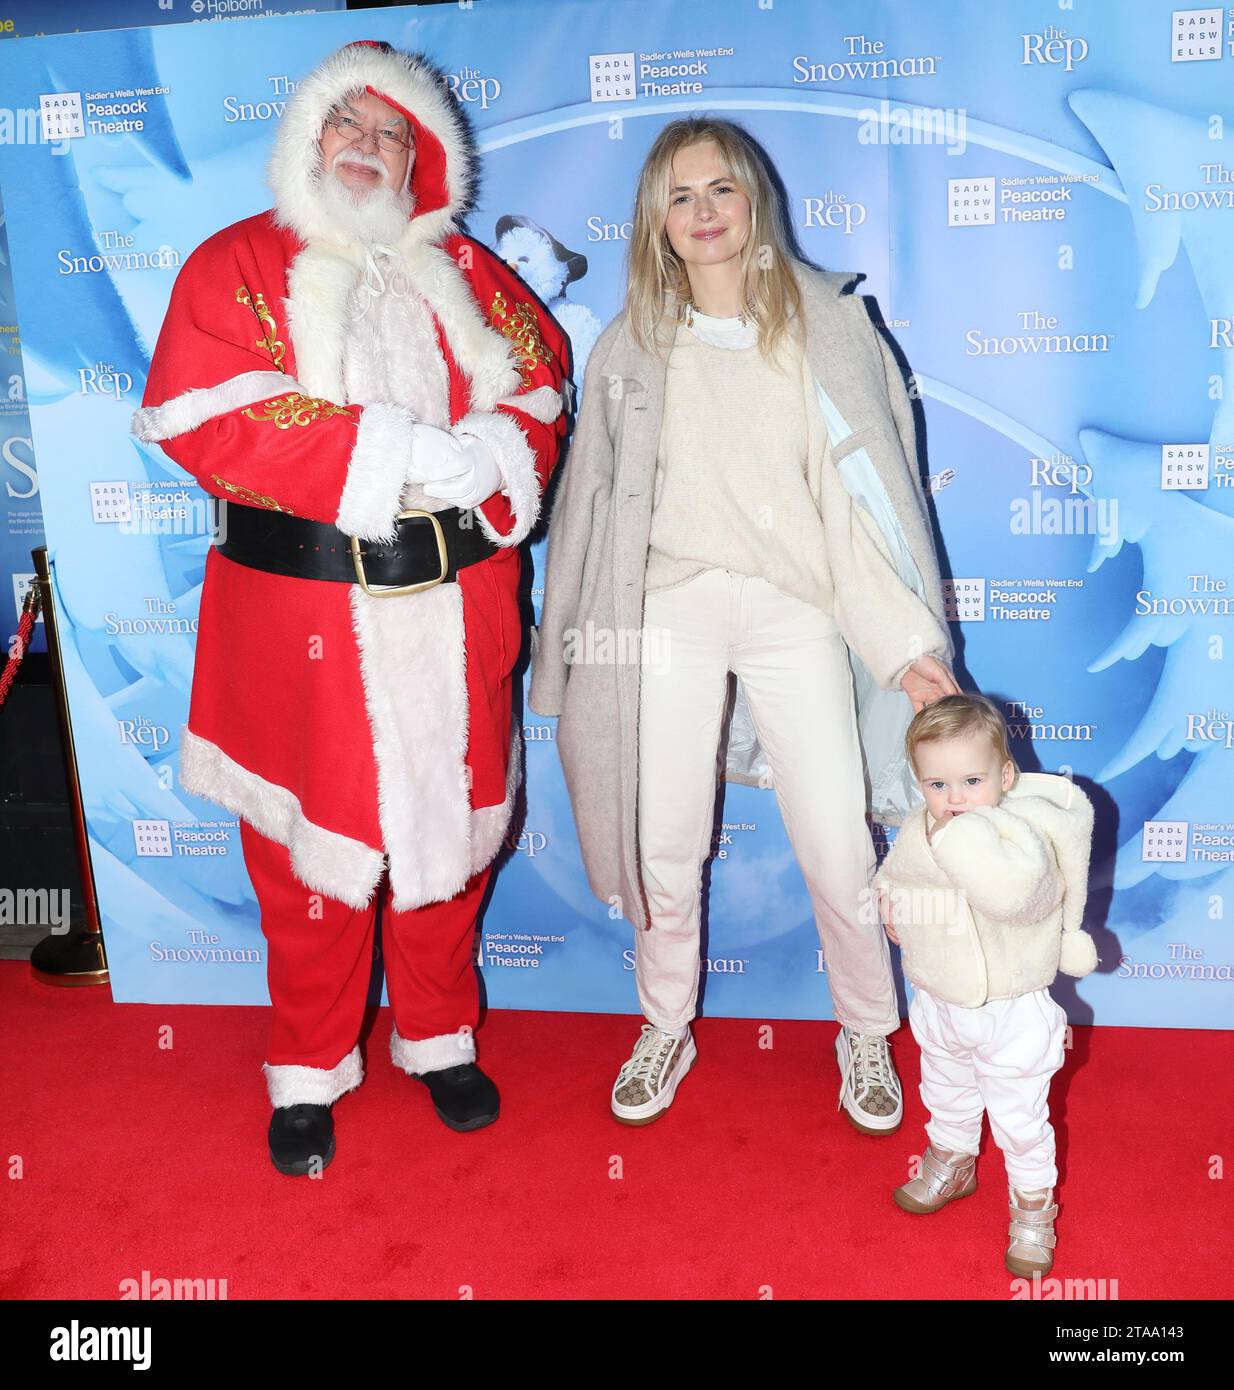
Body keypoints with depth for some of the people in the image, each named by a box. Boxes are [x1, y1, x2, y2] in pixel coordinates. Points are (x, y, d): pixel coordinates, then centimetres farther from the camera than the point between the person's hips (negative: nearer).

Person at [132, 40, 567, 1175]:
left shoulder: (465, 271, 15)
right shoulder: (239, 264, 3)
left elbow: (538, 389, 11)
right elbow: (203, 418, -13)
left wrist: (492, 453, -13)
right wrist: (392, 450, -19)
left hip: (455, 608, 3)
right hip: (306, 612, -3)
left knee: (450, 822, 12)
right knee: (316, 842, 5)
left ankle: (440, 1036, 33)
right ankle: (310, 1072, 25)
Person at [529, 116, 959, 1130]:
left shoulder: (826, 325, 3)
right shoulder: (632, 347, 8)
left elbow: (866, 489, 0)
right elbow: (596, 499, 13)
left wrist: (906, 640, -4)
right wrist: (574, 642, 13)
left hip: (794, 610, -1)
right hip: (671, 609, 2)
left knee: (839, 848, -1)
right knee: (666, 846, 8)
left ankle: (866, 1033, 26)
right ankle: (667, 1028, 32)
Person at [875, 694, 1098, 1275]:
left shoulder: (1021, 837, -32)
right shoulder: (916, 833, -11)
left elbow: (1014, 888, -55)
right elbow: (893, 877, 11)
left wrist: (956, 835, -45)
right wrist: (890, 903, -9)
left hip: (1011, 1016, -5)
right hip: (939, 1006, 6)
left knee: (1021, 1122, 14)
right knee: (946, 1097, 29)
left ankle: (1032, 1209, 40)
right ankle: (951, 1166, 57)